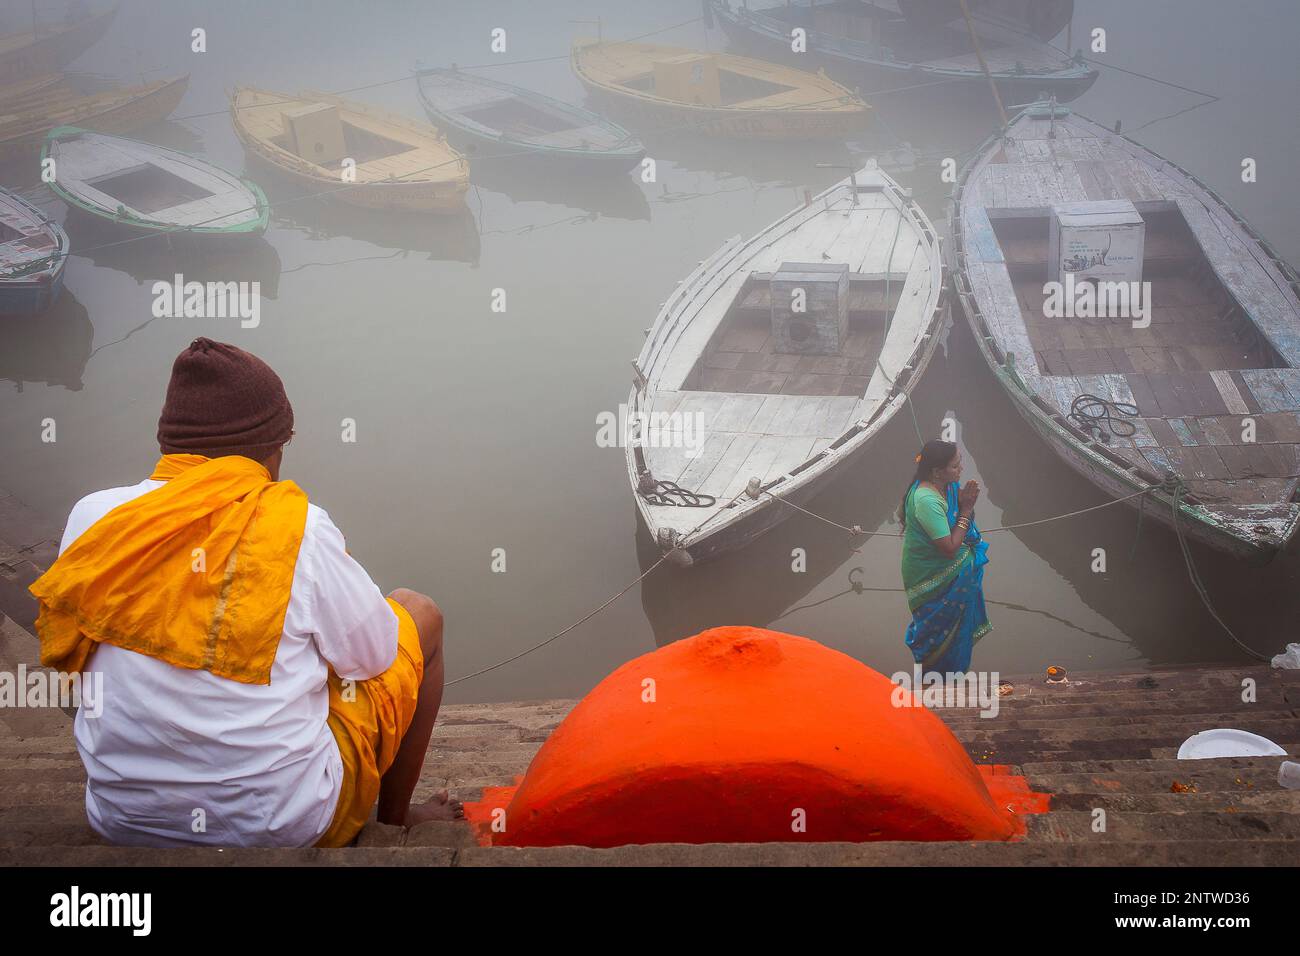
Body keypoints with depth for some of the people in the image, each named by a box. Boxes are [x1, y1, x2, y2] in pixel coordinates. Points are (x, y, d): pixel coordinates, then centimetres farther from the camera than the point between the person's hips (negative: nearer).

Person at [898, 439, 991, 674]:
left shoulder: (948, 484, -9)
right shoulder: (927, 500, -35)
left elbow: (966, 523, 3)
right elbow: (950, 548, -32)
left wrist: (967, 503, -18)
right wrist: (966, 511, -25)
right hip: (934, 577, -8)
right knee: (941, 626, 15)